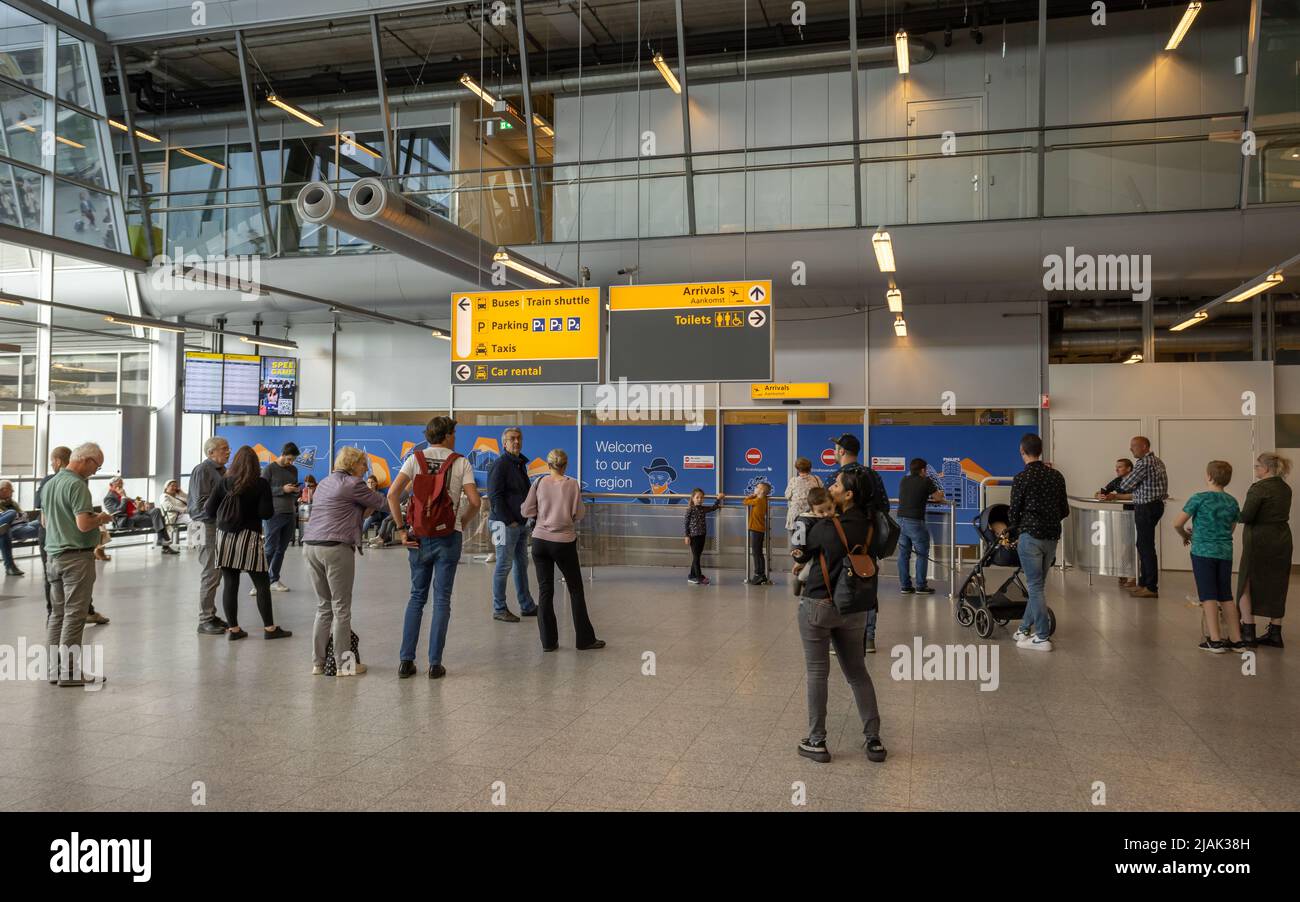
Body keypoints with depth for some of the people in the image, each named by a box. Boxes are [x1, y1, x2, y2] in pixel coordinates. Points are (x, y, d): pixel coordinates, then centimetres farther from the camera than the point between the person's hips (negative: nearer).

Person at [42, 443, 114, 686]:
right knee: (74, 614, -4)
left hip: (54, 554, 9)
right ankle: (70, 671, 0)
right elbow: (83, 524, -25)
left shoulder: (50, 484, 12)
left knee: (57, 613, 14)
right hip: (77, 556, -9)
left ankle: (55, 667, 19)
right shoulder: (77, 485, -17)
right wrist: (101, 519, -5)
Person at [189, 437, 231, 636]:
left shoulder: (221, 470, 15)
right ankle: (205, 621, 1)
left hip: (220, 525, 8)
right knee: (210, 575, -5)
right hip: (207, 526, -8)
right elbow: (202, 504, -16)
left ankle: (210, 615, 21)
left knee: (215, 573, 12)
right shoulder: (202, 470, -11)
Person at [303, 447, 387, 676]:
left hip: (310, 546, 8)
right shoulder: (352, 484, -6)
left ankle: (318, 662, 17)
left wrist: (363, 511, 11)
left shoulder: (324, 483, 20)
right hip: (335, 548, -8)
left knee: (323, 607, 14)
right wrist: (374, 495, 25)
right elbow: (379, 502, 4)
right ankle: (343, 664, 6)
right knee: (341, 608, 0)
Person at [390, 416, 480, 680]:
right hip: (449, 537, -2)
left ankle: (406, 660, 10)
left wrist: (402, 529, -3)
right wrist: (463, 523, 7)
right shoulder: (460, 463, -1)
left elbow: (393, 494, -8)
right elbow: (475, 501, -11)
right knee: (442, 599, 5)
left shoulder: (415, 458, 3)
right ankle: (435, 663, 6)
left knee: (417, 596, 14)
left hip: (419, 536, 2)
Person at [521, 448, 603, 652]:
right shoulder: (572, 484, -6)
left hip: (540, 541, 2)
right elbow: (578, 514, -6)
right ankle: (585, 639, 13)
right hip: (564, 542, -2)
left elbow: (526, 511, 1)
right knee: (576, 590, 9)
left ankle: (548, 641, 7)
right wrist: (583, 505, 14)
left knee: (545, 590, 8)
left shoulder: (539, 483, -1)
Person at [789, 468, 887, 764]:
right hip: (854, 608, 5)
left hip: (818, 606, -5)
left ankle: (817, 741, 13)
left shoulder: (825, 527, -18)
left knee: (817, 672, 7)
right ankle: (873, 740, 17)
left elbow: (802, 555, -3)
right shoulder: (868, 527, -4)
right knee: (857, 671, 16)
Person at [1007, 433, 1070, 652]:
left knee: (1036, 586, -2)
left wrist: (1012, 533, 15)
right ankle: (1024, 629, 24)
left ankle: (1042, 638, -1)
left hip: (1031, 536, -6)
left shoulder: (1022, 478, -10)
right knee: (1037, 584, 15)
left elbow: (1014, 511, -4)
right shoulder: (1056, 476, 7)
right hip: (1052, 537, 6)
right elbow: (1065, 511, 11)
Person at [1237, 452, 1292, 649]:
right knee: (1276, 587, 13)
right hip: (1282, 540, 7)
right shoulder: (1286, 488, 9)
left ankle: (1248, 631, 3)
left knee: (1247, 585, 5)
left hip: (1259, 542, -7)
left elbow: (1246, 516, -21)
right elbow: (1279, 513, 11)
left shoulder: (1259, 488, -16)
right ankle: (1275, 633, 17)